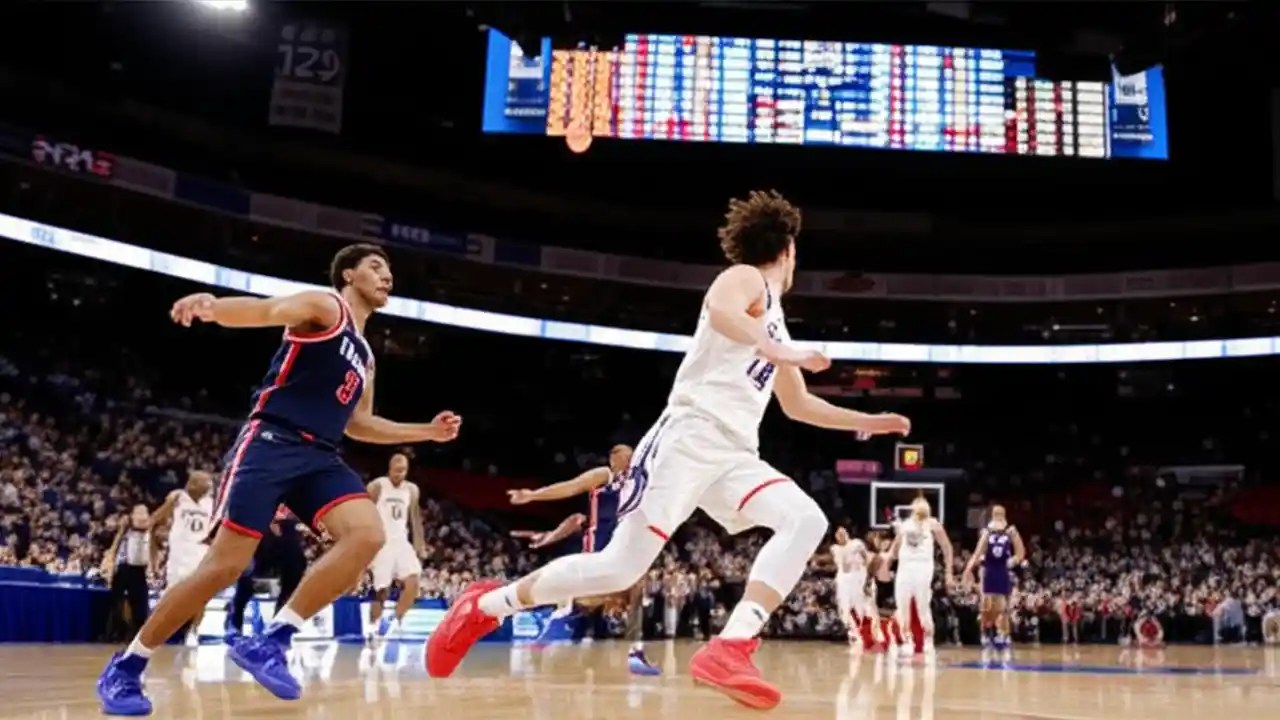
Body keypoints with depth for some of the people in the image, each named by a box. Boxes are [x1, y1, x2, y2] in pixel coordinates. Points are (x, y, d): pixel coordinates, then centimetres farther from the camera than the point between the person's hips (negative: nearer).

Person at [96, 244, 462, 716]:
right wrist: (212, 307, -41)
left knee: (367, 535, -20)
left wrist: (427, 432, 28)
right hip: (271, 444, -7)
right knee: (225, 565, -10)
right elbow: (268, 311, -19)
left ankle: (271, 642, -16)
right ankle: (124, 667, 8)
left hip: (320, 456, 7)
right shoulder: (324, 306, 2)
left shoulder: (365, 355, 25)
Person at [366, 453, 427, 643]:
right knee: (381, 589, -6)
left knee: (413, 580, -15)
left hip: (401, 542, 4)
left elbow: (415, 519, 15)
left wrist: (420, 545, 10)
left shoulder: (412, 490, 8)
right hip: (381, 543, -4)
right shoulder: (376, 487, -6)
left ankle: (397, 622, -4)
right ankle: (373, 628, 9)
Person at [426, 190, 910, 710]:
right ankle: (487, 604, 9)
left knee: (806, 520, -16)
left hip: (733, 456, 8)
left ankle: (728, 649, -27)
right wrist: (781, 353, -28)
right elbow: (721, 313, -25)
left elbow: (799, 406, 38)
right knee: (620, 568, -10)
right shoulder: (746, 277, 2)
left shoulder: (774, 327, 27)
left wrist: (871, 422, 35)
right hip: (689, 439, -8)